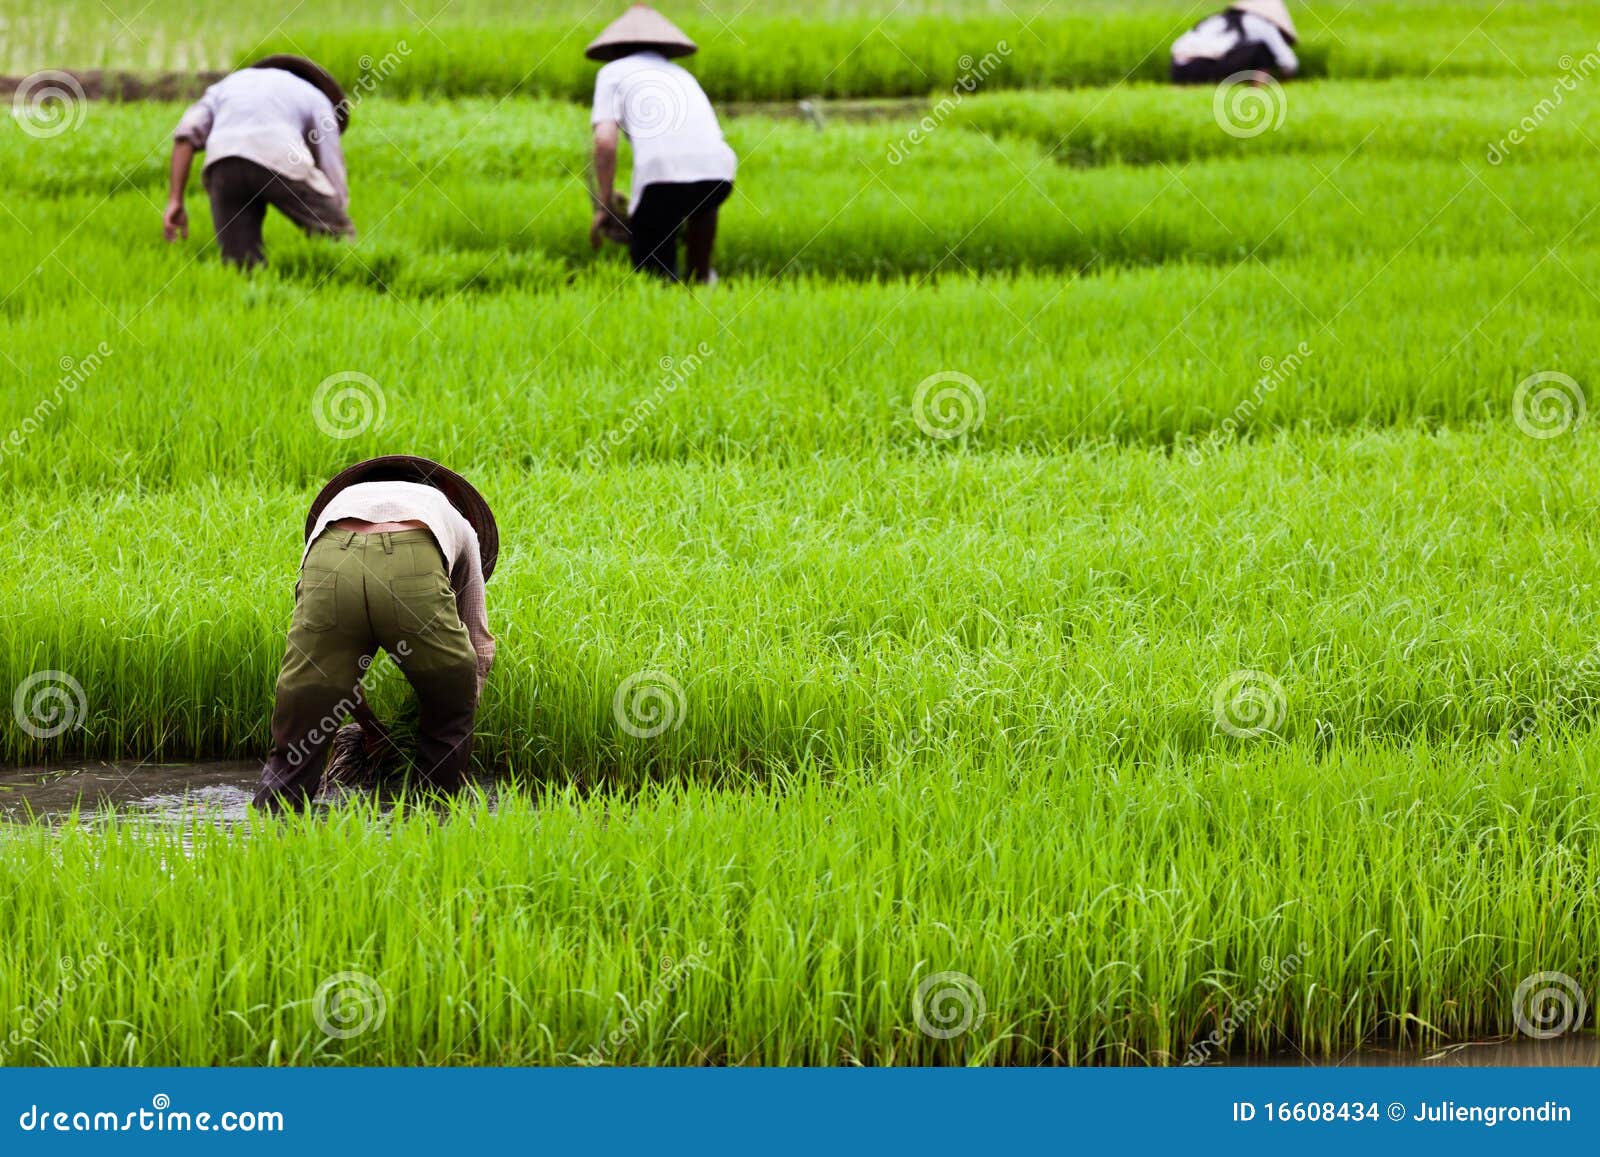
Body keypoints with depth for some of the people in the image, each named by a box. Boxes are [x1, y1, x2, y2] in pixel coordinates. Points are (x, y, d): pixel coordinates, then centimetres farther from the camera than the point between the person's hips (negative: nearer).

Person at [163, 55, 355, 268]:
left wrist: (174, 202, 13)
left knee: (242, 266, 7)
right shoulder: (317, 100, 31)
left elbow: (186, 134, 18)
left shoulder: (231, 83, 38)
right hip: (280, 162, -2)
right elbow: (334, 180, 23)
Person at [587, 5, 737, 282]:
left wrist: (604, 206, 10)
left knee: (649, 270, 9)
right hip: (718, 174, 5)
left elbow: (605, 142, 5)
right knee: (702, 204, 40)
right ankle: (701, 277, 33)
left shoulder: (612, 72, 21)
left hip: (662, 172, -5)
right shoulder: (682, 75, 36)